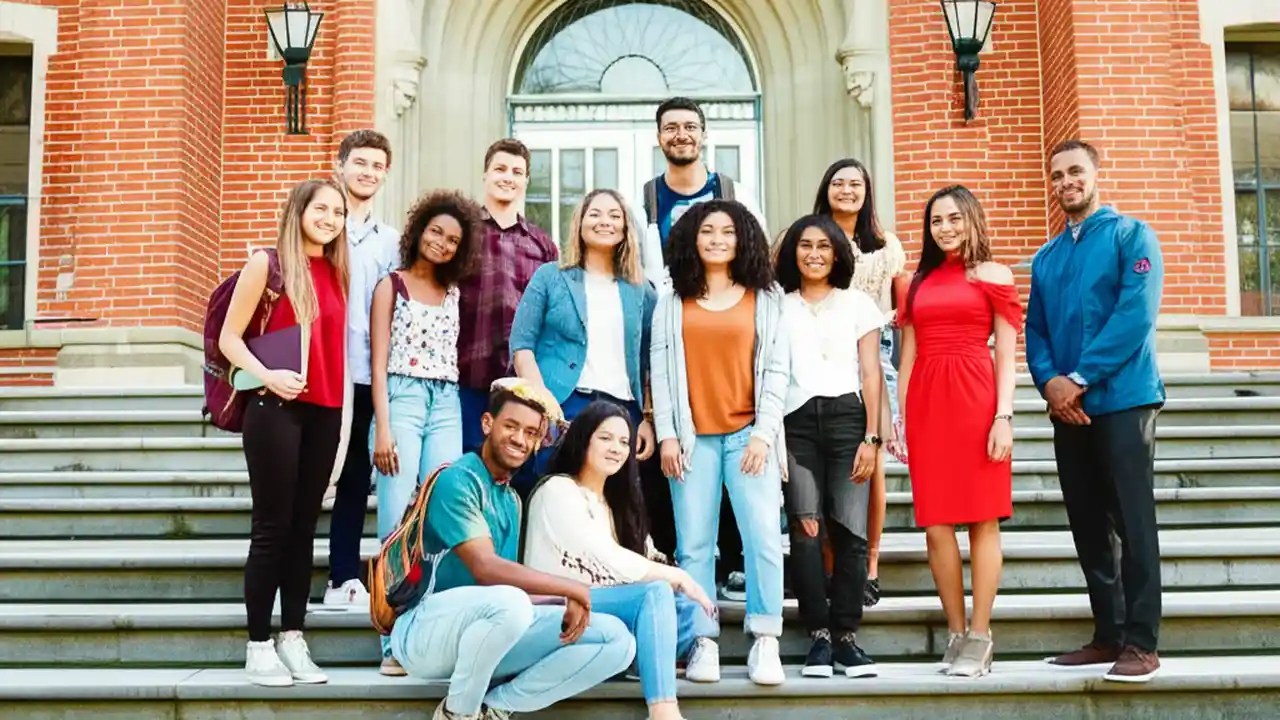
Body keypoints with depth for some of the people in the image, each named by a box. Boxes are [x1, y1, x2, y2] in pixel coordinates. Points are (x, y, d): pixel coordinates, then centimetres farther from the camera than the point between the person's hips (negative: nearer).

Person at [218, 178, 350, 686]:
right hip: (276, 408, -5)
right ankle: (258, 644, 6)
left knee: (304, 526, 7)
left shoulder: (336, 273, 14)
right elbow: (229, 339, -4)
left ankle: (292, 639, 13)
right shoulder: (267, 263, -2)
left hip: (325, 411, 5)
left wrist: (340, 408, 8)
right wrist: (267, 376, -19)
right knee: (272, 526, -2)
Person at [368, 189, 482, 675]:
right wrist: (382, 428, -9)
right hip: (402, 399, -4)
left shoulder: (454, 293, 17)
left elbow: (458, 356, 13)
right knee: (398, 525, -6)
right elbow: (379, 363, 0)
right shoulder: (391, 286, 6)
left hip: (447, 405, 4)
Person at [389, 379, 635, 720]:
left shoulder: (511, 499, 14)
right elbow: (486, 569, -23)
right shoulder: (457, 480, -12)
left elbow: (508, 581, 8)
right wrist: (571, 589, -16)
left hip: (483, 632, 7)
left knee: (617, 640, -7)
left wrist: (567, 601, -10)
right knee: (510, 602, -40)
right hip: (425, 630, -7)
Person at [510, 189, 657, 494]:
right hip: (562, 406, -2)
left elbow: (650, 363, 14)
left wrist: (649, 421, 4)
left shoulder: (640, 290, 15)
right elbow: (522, 345, 1)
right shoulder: (550, 277, 8)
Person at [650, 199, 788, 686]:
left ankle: (765, 644, -2)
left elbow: (776, 369, 3)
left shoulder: (765, 299, 8)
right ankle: (703, 643, 8)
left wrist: (764, 433, -6)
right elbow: (660, 369, 6)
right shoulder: (672, 301, 10)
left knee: (763, 538, -8)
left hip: (748, 434, -1)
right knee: (694, 546, 1)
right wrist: (666, 434, -2)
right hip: (692, 436, 1)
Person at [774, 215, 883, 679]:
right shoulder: (778, 307, 14)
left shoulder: (858, 304, 14)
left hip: (846, 416, 0)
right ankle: (818, 636, -1)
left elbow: (870, 374, 8)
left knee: (850, 530, -7)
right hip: (796, 420, 0)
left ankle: (846, 636, 0)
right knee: (806, 530, -8)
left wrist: (871, 437, -2)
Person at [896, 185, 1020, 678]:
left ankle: (979, 635, 4)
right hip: (925, 403, 4)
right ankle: (956, 633, 11)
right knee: (936, 524, 2)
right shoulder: (919, 281, 17)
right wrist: (899, 418, 8)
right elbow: (908, 356, 14)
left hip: (975, 398, -4)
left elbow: (1006, 355, 0)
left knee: (983, 520, -1)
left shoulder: (993, 276, 6)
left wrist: (1003, 417, -10)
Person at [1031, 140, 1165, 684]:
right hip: (1068, 408, 6)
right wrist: (1049, 381, -8)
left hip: (1121, 399, -6)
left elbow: (1137, 314, -13)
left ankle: (1141, 643, 0)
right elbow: (1035, 331, 12)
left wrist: (1081, 379, -16)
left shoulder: (1130, 235, -1)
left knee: (1132, 523, -5)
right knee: (1089, 528, 9)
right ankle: (1108, 635, 17)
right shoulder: (1046, 258, 17)